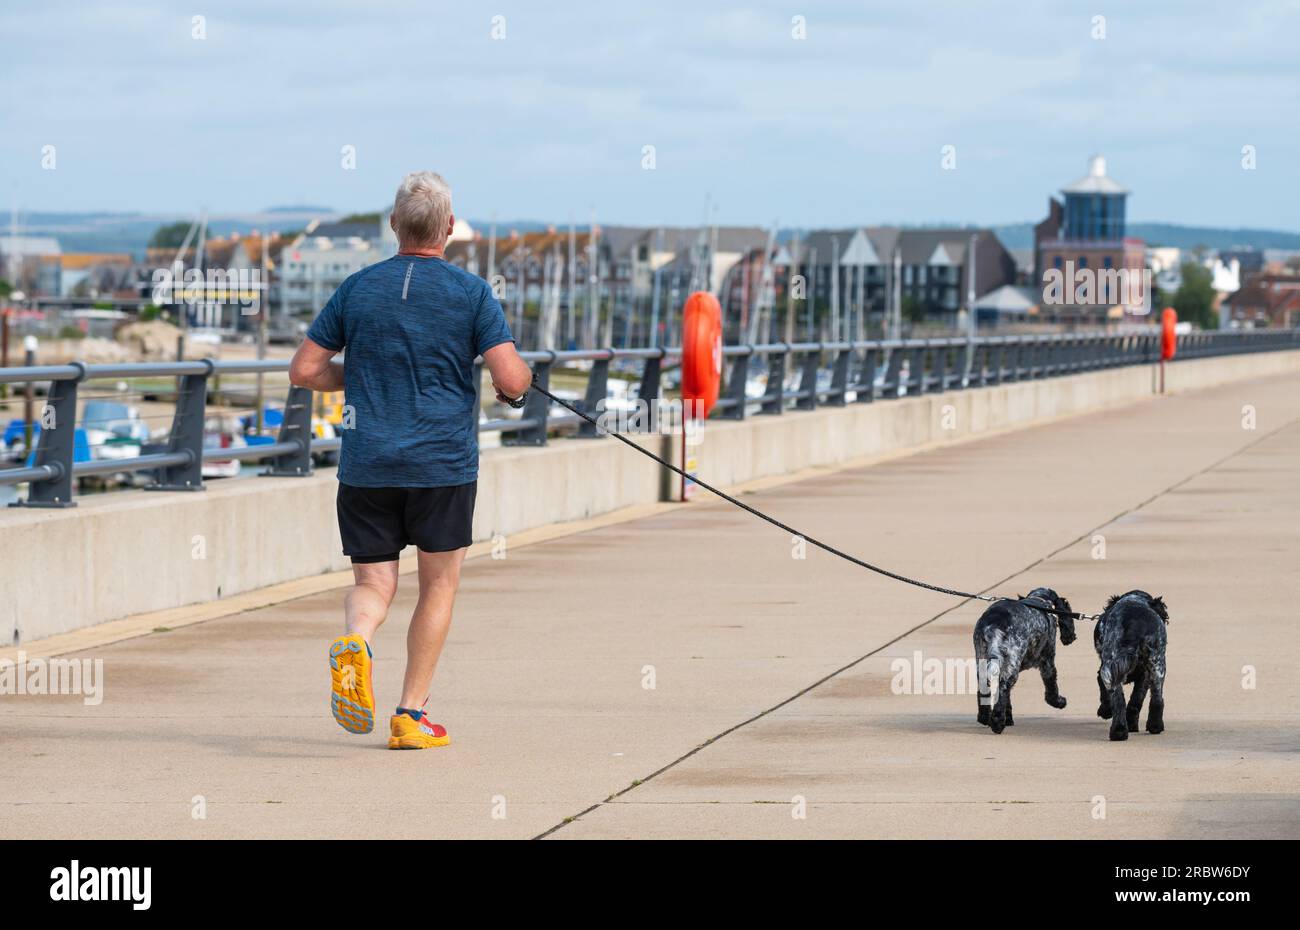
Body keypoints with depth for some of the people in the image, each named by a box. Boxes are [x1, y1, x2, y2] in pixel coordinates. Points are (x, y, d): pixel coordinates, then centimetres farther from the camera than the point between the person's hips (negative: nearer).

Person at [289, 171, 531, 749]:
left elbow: (304, 370, 6)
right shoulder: (471, 293, -4)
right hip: (444, 464, -2)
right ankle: (411, 716, 12)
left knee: (372, 584, 9)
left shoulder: (357, 289, 4)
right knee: (438, 584, 13)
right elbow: (513, 381, -11)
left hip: (366, 466, 2)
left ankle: (355, 643, -25)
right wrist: (518, 378, 12)